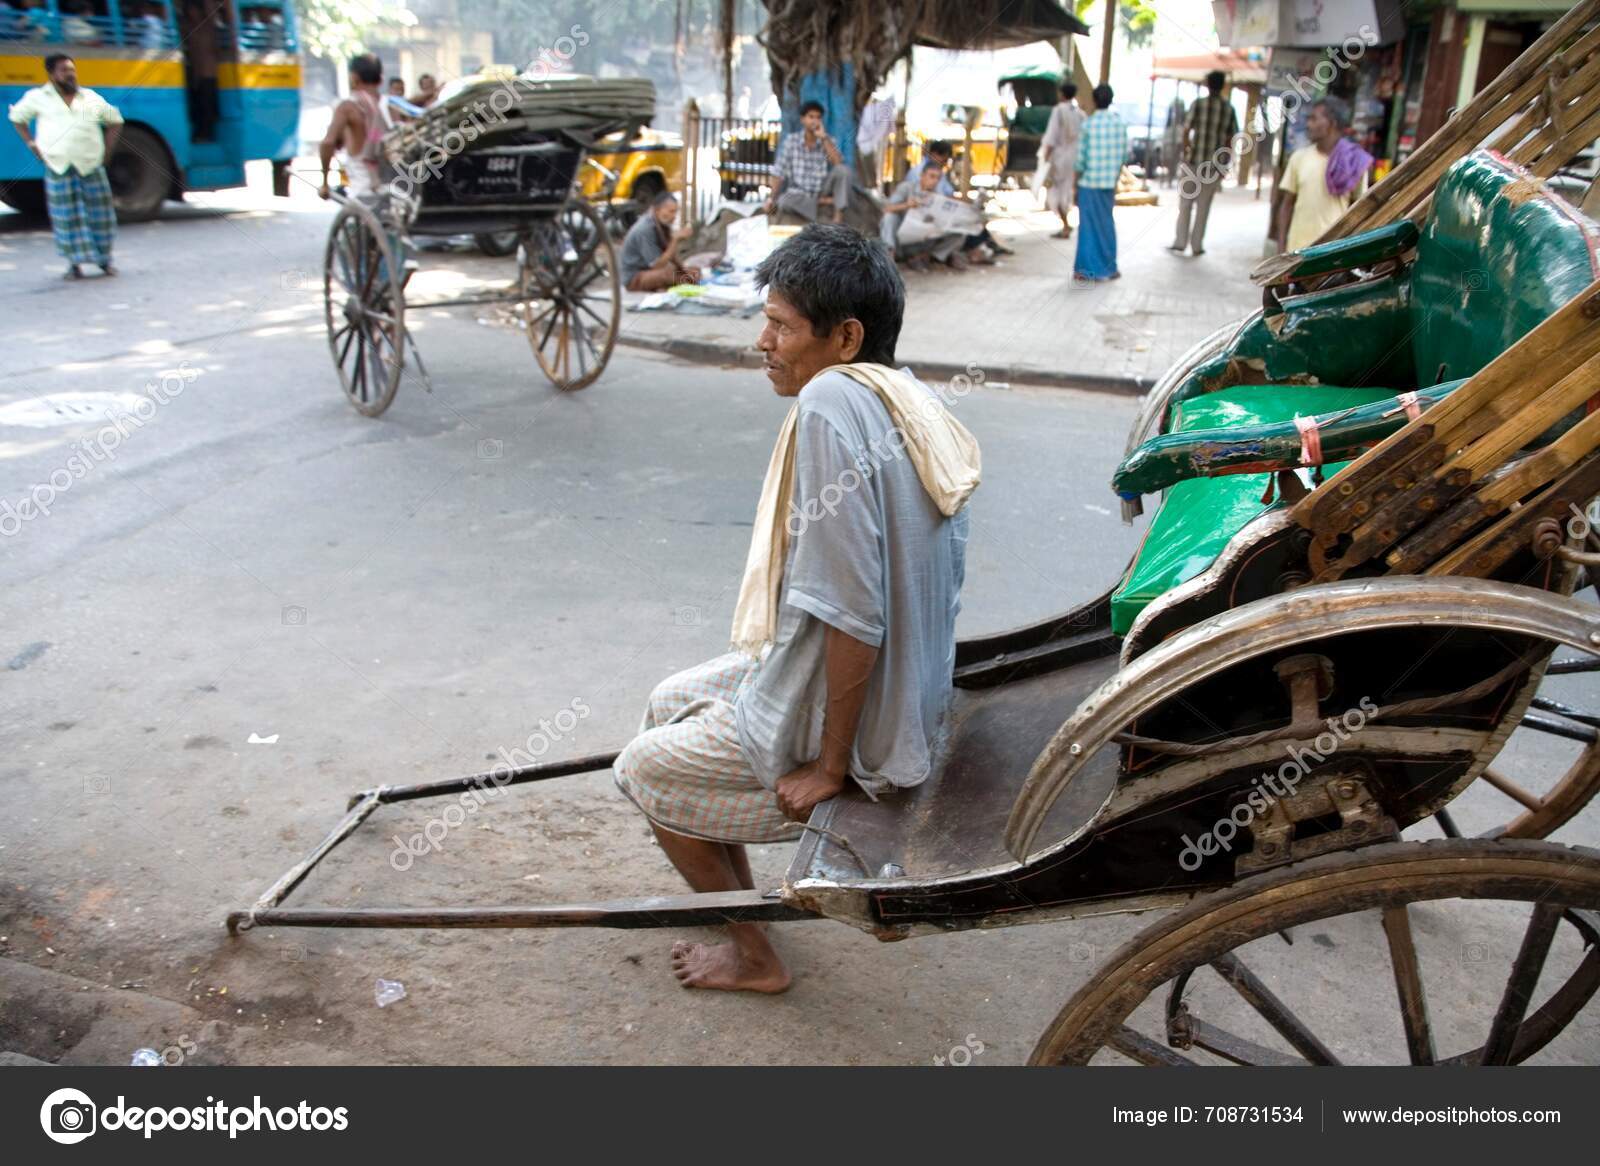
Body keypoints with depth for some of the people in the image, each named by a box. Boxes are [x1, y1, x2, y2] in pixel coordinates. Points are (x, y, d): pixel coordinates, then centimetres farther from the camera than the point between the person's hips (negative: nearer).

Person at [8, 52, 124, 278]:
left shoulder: (91, 97, 11)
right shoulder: (38, 98, 8)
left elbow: (115, 120, 20)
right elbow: (17, 117, 22)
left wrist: (106, 149, 10)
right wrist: (31, 144, 9)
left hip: (91, 166, 1)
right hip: (58, 167, -1)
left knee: (100, 214, 2)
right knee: (66, 217, -4)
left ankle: (104, 259, 15)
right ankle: (74, 262, 1)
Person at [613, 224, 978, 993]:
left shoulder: (829, 403, -26)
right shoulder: (913, 402, 1)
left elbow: (851, 613, -29)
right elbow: (905, 578, 8)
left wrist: (831, 764, -17)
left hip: (843, 718, -9)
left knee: (645, 771, 13)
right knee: (671, 701, 24)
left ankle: (753, 956, 27)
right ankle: (737, 899, 38)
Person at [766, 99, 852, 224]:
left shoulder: (827, 141, 0)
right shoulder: (791, 139, -4)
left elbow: (839, 164, -18)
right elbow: (779, 172, -5)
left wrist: (824, 138, -19)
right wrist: (772, 198, -11)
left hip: (822, 191, 1)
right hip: (799, 194, -1)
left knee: (843, 169, -24)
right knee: (784, 201, -35)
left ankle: (838, 216, -23)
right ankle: (823, 203, -16)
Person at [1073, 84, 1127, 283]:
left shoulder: (1088, 124, -10)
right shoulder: (1119, 123, 1)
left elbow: (1081, 158, -10)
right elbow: (1124, 156, 5)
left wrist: (1075, 184, -1)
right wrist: (1115, 180, 16)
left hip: (1089, 183, -4)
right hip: (1109, 183, 4)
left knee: (1089, 225, 3)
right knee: (1107, 223, 16)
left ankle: (1089, 270, 4)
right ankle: (1108, 267, 22)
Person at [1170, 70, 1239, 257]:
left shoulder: (1198, 103, -4)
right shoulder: (1229, 108, 3)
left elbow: (1186, 130, -9)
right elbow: (1230, 138, 4)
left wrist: (1186, 152, 0)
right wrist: (1225, 164, 10)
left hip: (1193, 160, -2)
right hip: (1215, 164, 2)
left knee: (1185, 203, 8)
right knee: (1203, 205, 9)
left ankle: (1180, 242, 6)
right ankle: (1197, 245, 11)